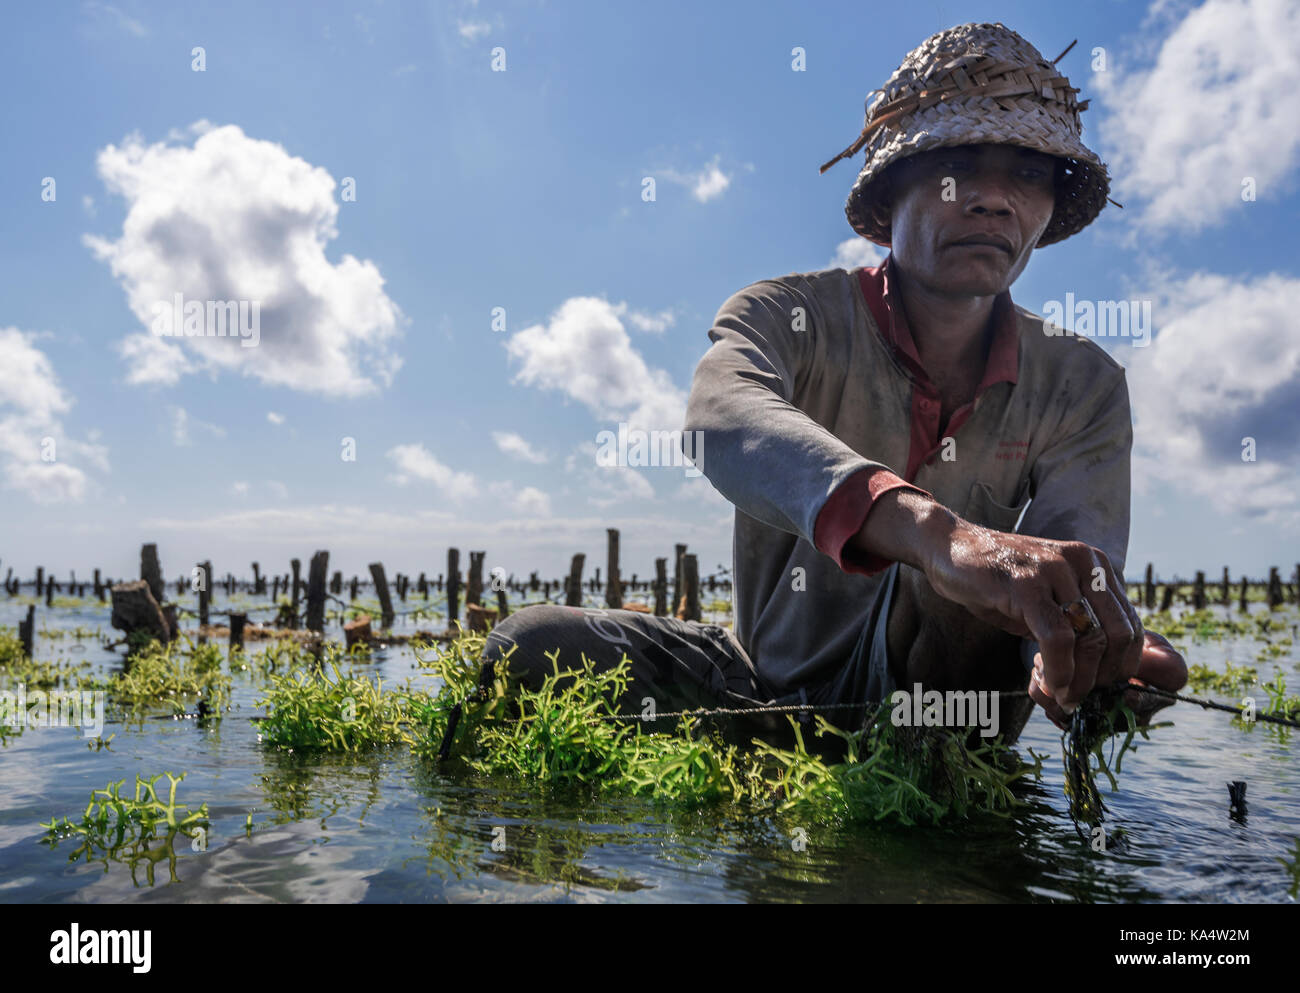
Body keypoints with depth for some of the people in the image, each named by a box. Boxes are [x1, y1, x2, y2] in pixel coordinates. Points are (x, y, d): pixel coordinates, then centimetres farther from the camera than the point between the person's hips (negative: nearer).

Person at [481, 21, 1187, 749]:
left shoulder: (1082, 387, -4)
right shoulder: (794, 315, -13)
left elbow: (1078, 571, -19)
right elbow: (723, 418, -38)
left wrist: (1086, 657, -46)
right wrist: (929, 529, -58)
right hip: (774, 682, 0)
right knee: (535, 643, -24)